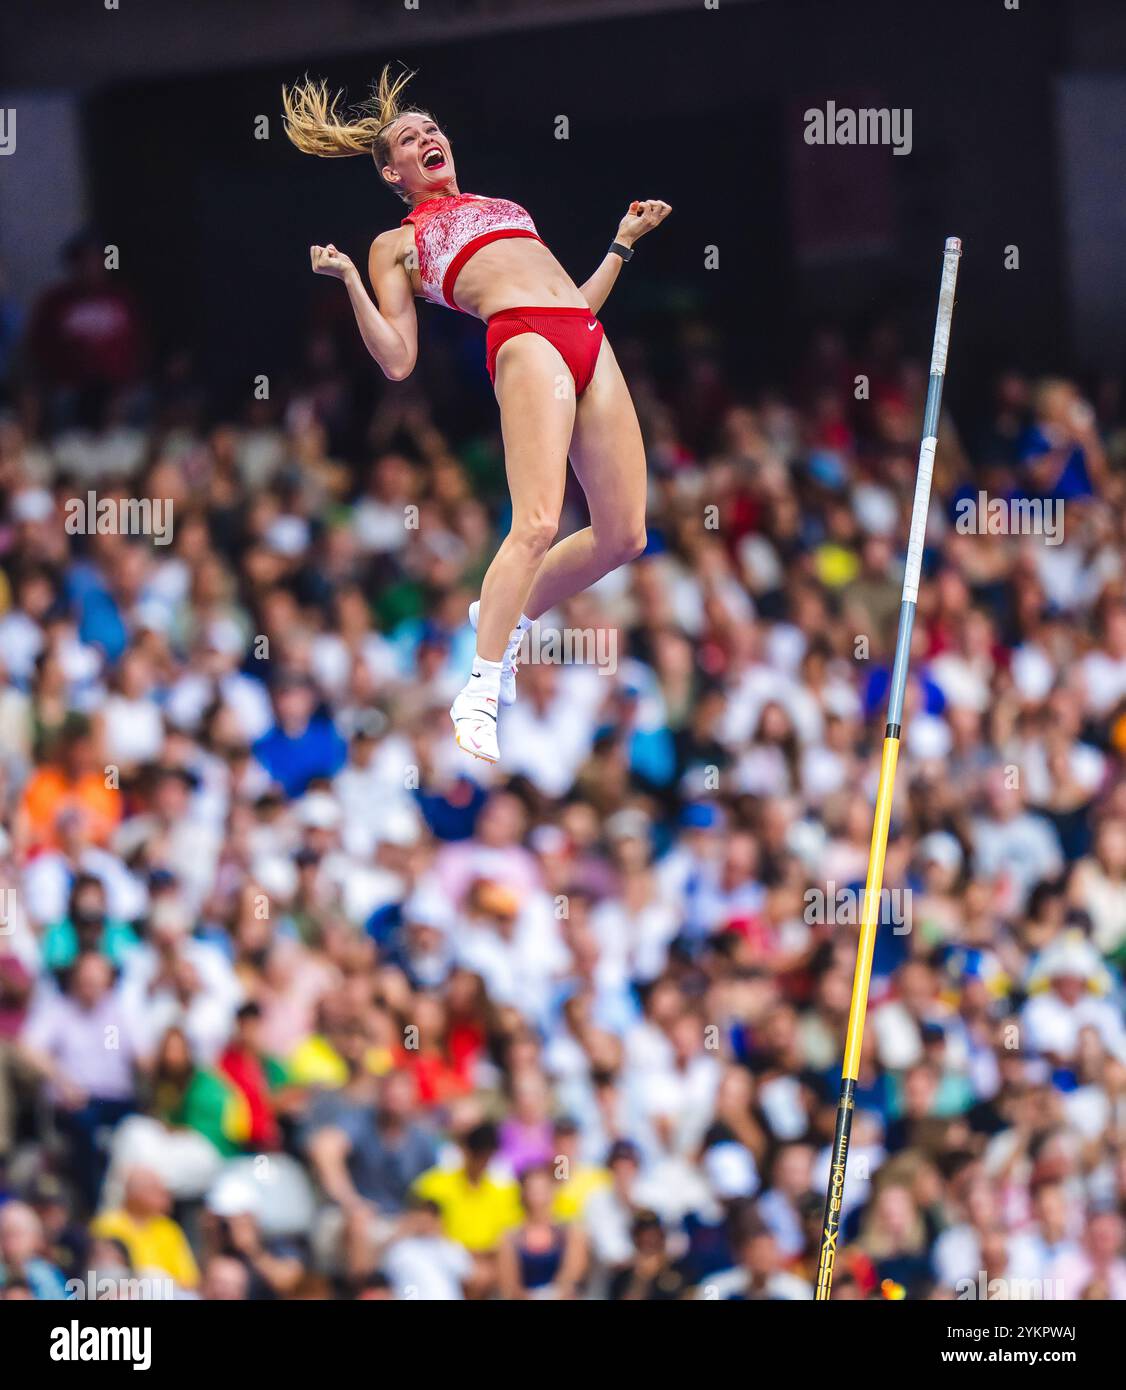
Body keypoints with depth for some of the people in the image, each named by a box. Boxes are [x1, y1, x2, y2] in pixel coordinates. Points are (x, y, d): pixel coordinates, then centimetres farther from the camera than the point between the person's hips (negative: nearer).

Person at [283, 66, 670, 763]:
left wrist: (625, 241, 29)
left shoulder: (501, 208, 34)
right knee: (537, 522, -23)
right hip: (523, 342, -6)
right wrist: (349, 282, -3)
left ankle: (509, 615, 21)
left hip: (589, 341, 6)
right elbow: (397, 361, 7)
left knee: (623, 535, -1)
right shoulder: (398, 243, 18)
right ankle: (480, 694, -20)